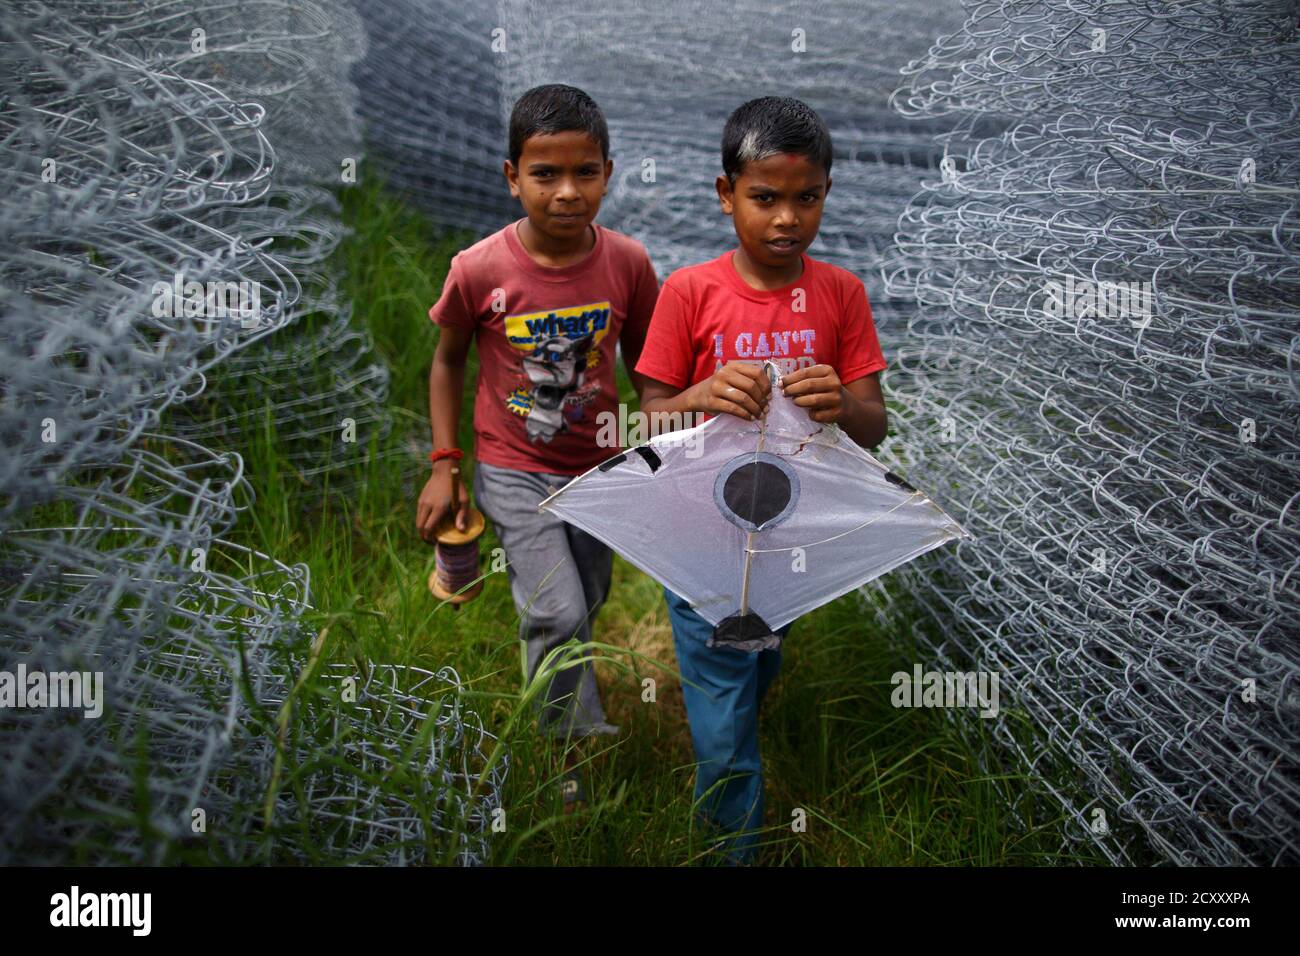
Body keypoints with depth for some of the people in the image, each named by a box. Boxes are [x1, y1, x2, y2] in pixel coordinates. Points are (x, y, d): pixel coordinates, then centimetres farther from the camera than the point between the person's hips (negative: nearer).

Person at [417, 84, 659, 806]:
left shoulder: (628, 263, -13)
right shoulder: (481, 270, -18)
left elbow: (642, 361, 3)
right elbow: (448, 361, -1)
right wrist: (444, 466, -3)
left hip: (599, 466, 3)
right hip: (513, 469, -3)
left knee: (585, 607, 18)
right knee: (559, 615, -14)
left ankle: (557, 708, 46)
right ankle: (581, 745, 8)